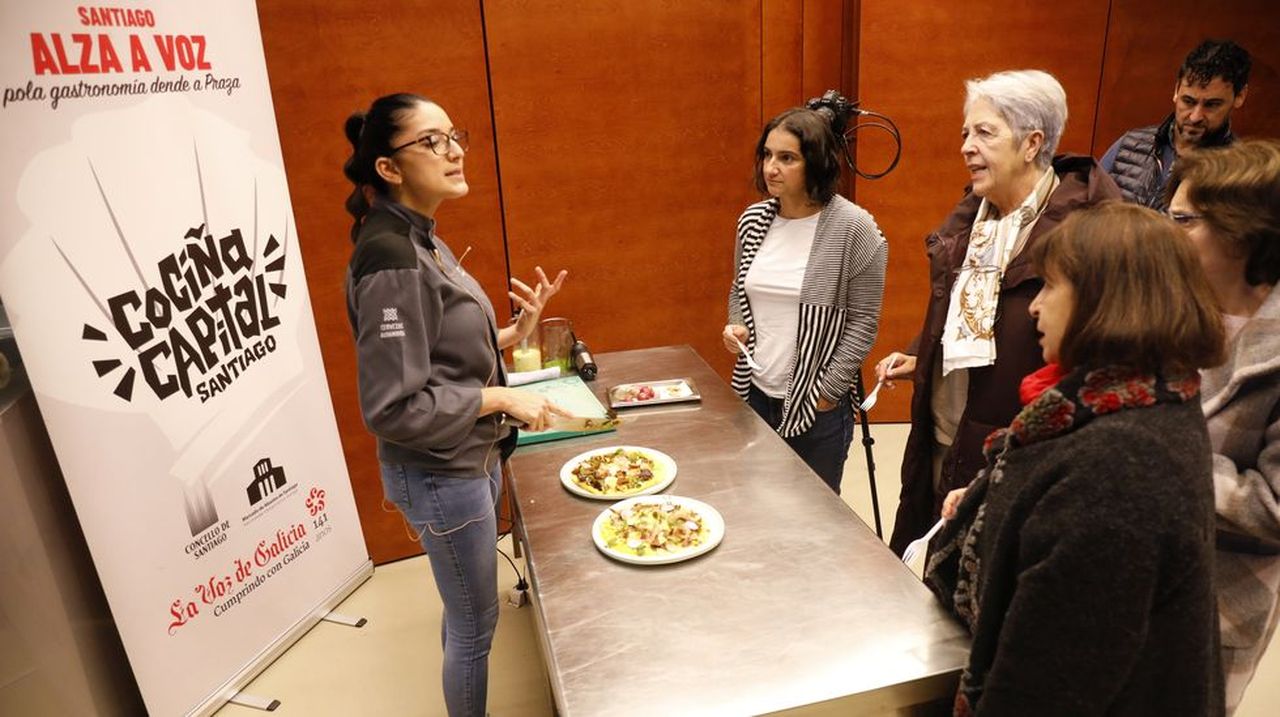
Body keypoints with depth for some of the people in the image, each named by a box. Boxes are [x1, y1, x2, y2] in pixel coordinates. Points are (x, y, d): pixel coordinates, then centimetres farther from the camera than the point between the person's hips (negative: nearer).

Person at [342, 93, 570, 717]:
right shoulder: (390, 259, -24)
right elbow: (394, 408, -26)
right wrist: (502, 398, -20)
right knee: (475, 625, 10)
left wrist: (512, 335, 4)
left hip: (470, 459, 9)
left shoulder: (420, 240, 5)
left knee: (465, 614, 24)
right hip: (440, 477, -9)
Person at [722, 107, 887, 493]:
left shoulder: (854, 228, -13)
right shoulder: (752, 219, 2)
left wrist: (827, 393, -10)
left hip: (817, 406, -4)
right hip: (754, 395, 5)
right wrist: (735, 328, -3)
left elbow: (863, 323, -10)